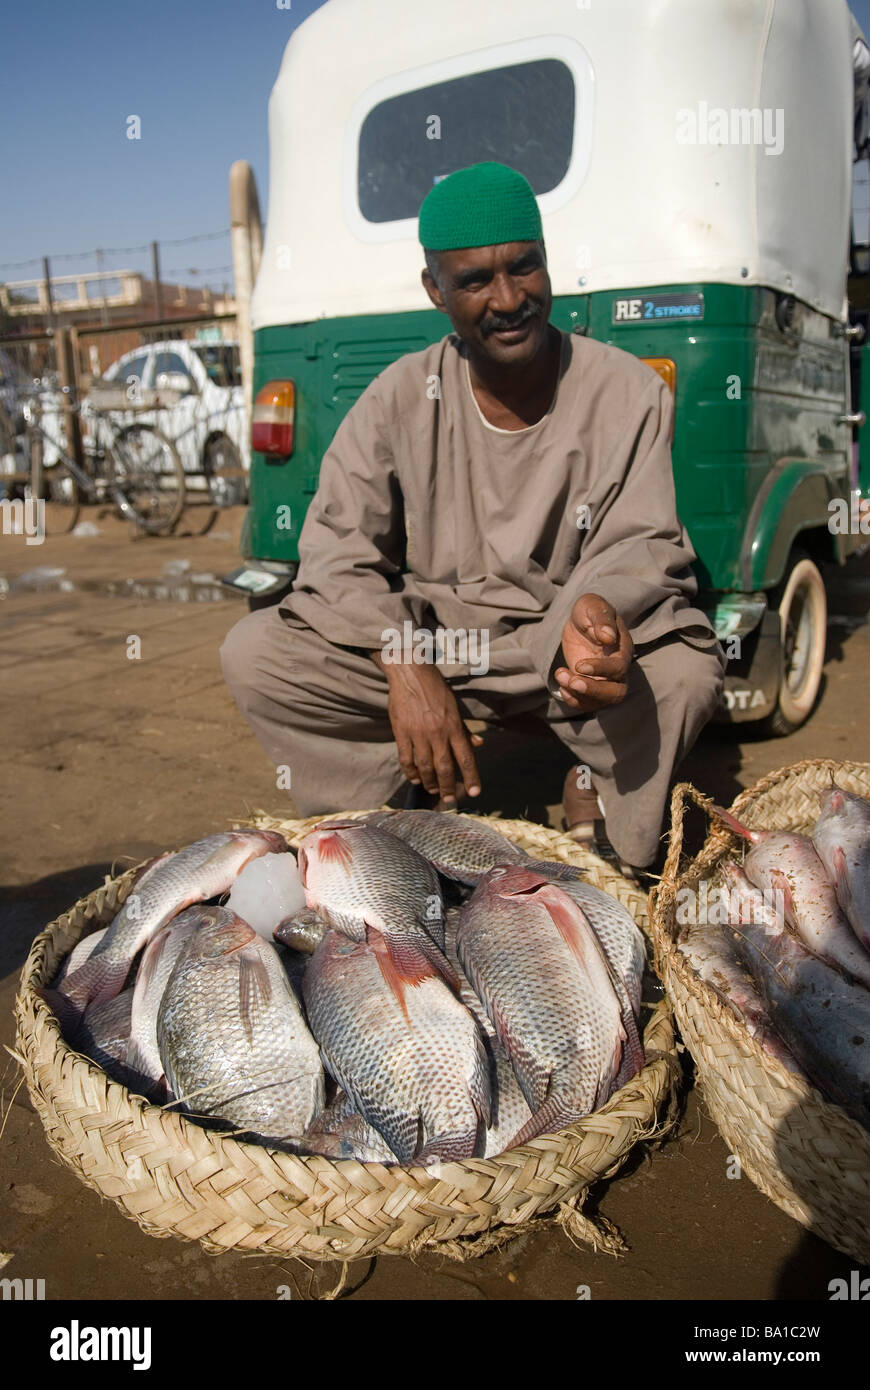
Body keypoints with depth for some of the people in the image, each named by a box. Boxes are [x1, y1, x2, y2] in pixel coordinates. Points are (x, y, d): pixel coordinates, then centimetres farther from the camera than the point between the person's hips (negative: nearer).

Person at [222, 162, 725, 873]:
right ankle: (380, 817, 3)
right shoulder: (402, 397, -3)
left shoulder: (629, 393, -5)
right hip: (427, 636, 2)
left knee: (688, 665, -33)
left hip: (563, 637, -1)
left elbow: (640, 547, -10)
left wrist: (596, 610, -38)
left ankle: (600, 793, 2)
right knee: (255, 653, -17)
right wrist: (404, 663, -28)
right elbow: (338, 550, -8)